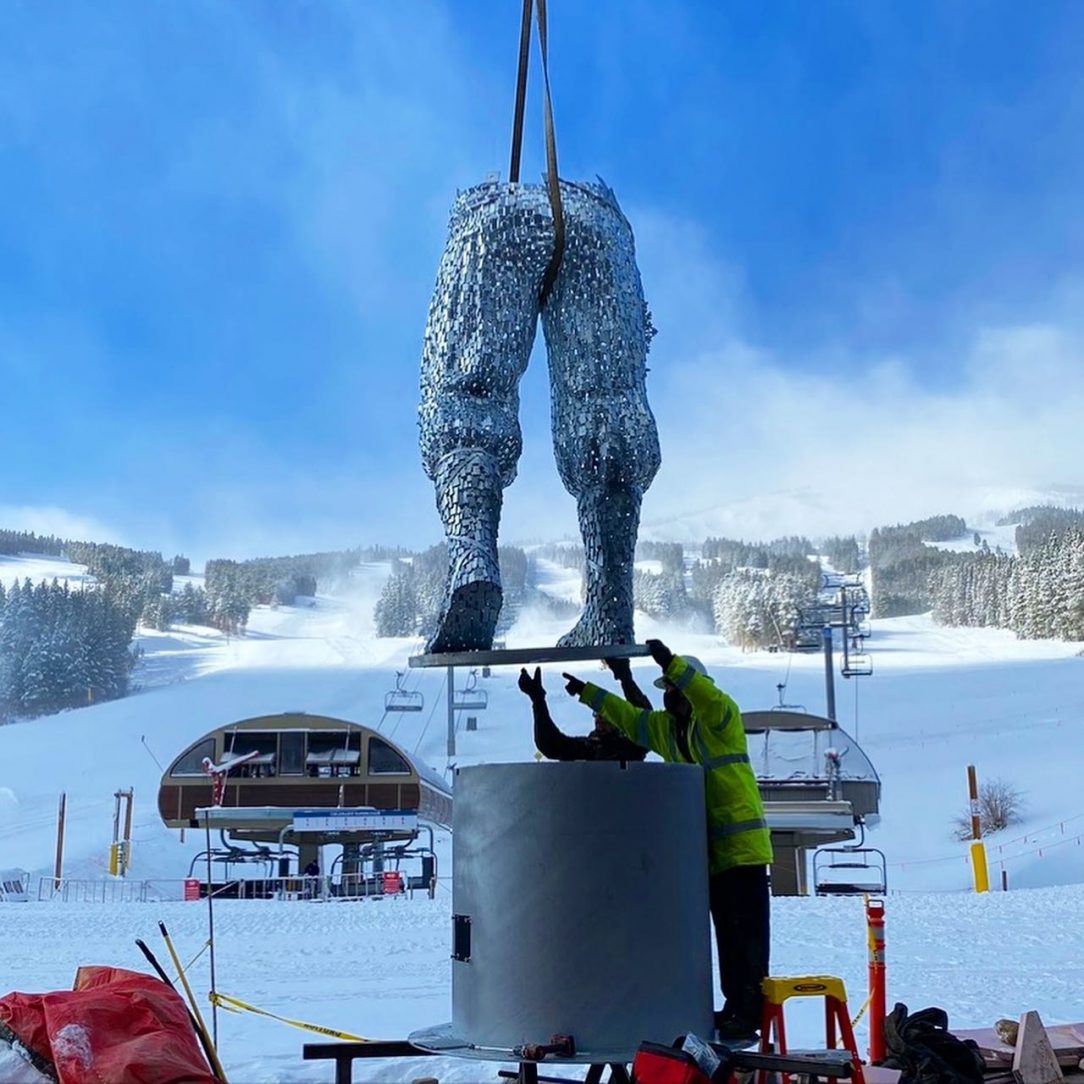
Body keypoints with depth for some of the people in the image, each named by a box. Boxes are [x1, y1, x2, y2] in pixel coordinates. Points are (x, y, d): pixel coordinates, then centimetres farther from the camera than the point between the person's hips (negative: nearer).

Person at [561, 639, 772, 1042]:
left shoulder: (719, 718, -8)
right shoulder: (665, 727, 16)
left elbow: (710, 697, -29)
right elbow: (627, 717, 23)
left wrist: (670, 663, -39)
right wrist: (587, 692, 18)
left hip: (742, 846, -8)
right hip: (709, 851, 8)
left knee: (747, 931, -7)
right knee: (726, 933, 12)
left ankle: (751, 1013, -6)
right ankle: (735, 1005, 19)